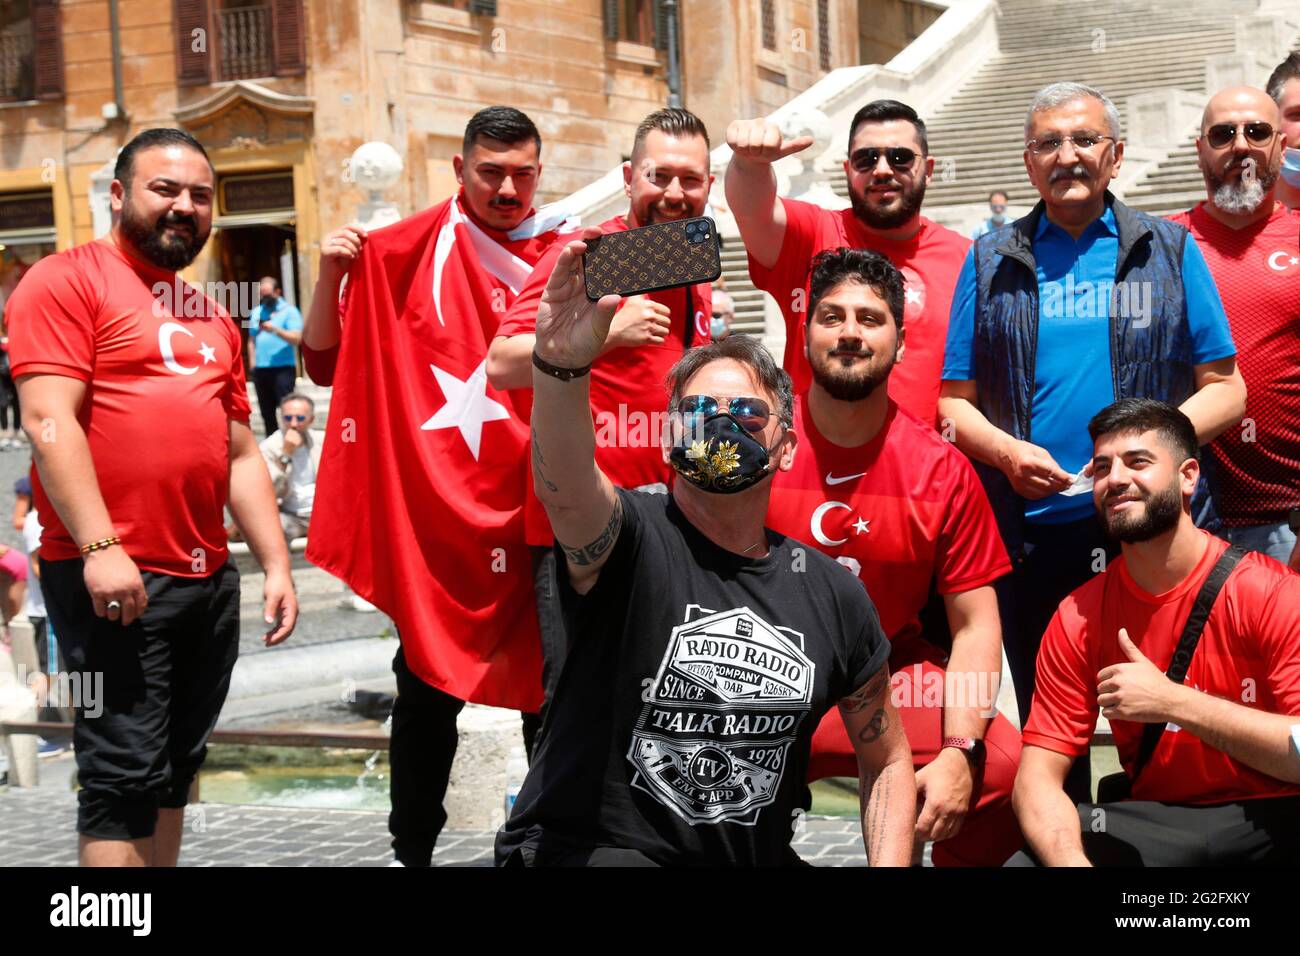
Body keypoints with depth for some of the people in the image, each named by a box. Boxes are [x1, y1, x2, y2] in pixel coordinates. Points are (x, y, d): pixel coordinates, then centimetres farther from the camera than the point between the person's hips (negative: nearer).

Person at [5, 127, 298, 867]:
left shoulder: (212, 317, 19)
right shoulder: (67, 281, -4)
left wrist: (277, 564, 13)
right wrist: (100, 547, -23)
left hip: (211, 578, 8)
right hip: (112, 577, -8)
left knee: (177, 765, 15)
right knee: (126, 773, -7)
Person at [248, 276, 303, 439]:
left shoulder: (289, 311, 0)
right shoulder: (257, 312, 17)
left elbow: (296, 338, -11)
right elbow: (252, 339, 21)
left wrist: (275, 329, -21)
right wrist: (252, 361, 8)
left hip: (283, 368, -5)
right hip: (260, 369, 6)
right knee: (267, 412, 9)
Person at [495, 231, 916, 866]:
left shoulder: (834, 597, 5)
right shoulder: (629, 539, -8)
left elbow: (886, 758, 15)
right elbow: (563, 486, -34)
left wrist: (889, 863, -3)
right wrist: (561, 365, -52)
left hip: (755, 857, 5)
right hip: (585, 847, -5)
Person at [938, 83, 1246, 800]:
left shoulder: (1170, 250, 8)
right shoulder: (991, 263, 10)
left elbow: (1224, 389, 4)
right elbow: (954, 403, 8)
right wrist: (1005, 451, -13)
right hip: (1032, 537, 1)